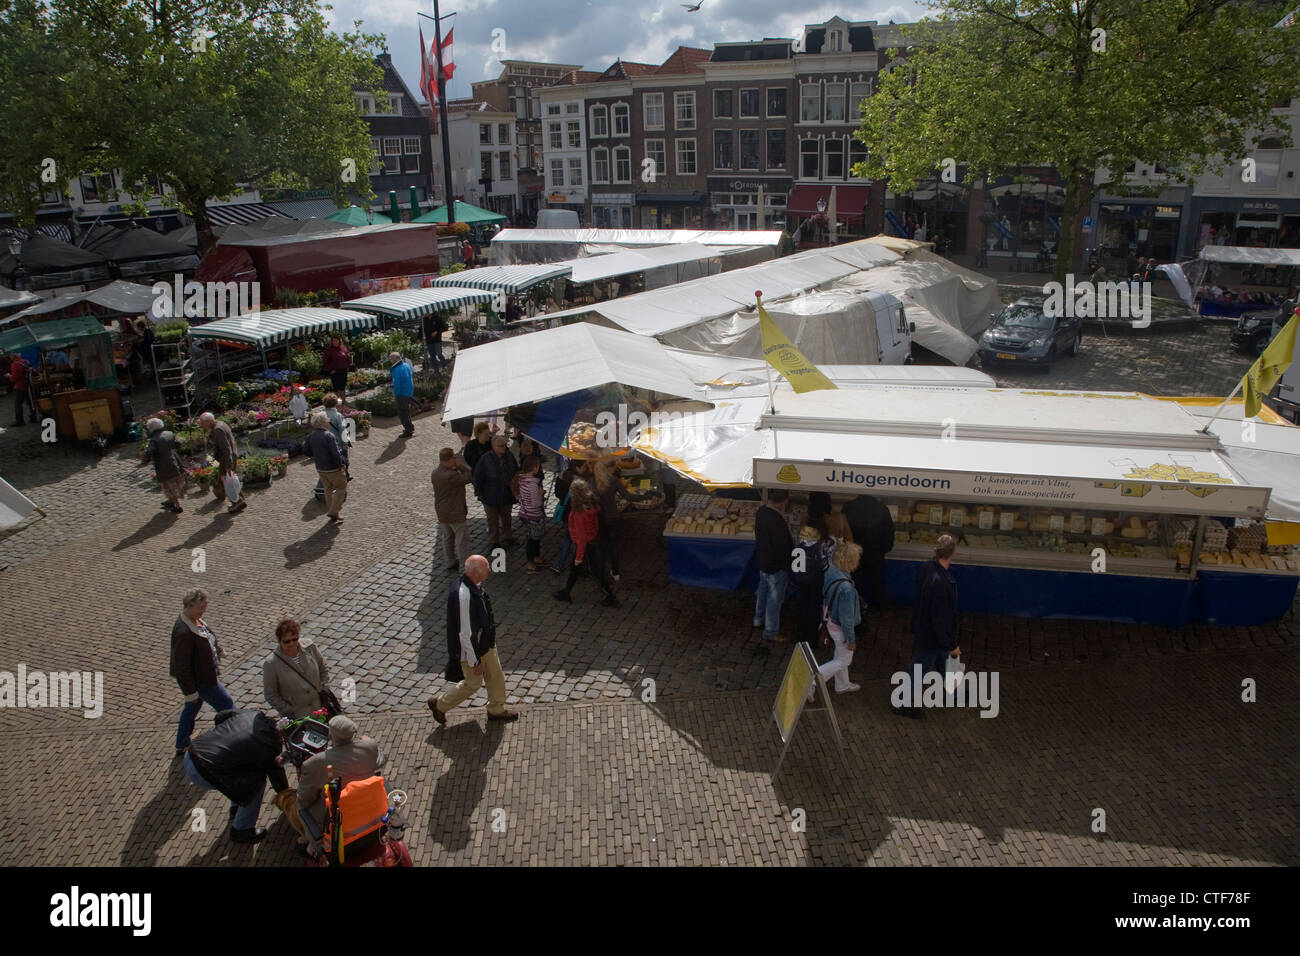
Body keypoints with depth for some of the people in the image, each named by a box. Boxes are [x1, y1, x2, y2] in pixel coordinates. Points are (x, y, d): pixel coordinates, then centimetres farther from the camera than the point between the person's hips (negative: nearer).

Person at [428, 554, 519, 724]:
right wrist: (475, 661, -21)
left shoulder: (474, 585, -8)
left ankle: (496, 710, 44)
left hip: (485, 642, 8)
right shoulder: (463, 596, -38)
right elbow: (465, 634, -31)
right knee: (473, 683, 14)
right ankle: (439, 704, 36)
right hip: (471, 647, -8)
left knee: (496, 676, 21)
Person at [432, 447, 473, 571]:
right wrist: (460, 464, -16)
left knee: (447, 538, 21)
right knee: (462, 540, 6)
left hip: (441, 513, 8)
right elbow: (469, 477, -21)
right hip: (456, 514, -8)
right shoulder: (451, 476, -30)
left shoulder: (435, 473, -2)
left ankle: (451, 563, 34)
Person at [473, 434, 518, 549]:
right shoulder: (485, 459, -21)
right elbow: (477, 477, -12)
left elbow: (516, 473, 8)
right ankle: (495, 541, 30)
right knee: (493, 520, 12)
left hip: (506, 495, 4)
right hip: (491, 496, -4)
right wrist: (479, 493, -12)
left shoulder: (509, 457, -8)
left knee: (506, 518, 23)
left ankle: (508, 537, 43)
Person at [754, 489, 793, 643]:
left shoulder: (761, 511, -6)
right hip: (775, 565, -9)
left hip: (763, 560, 9)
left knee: (763, 590, 27)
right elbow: (782, 547, -26)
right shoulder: (777, 521, -34)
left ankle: (759, 619, 47)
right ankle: (771, 632, 21)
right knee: (775, 598, 7)